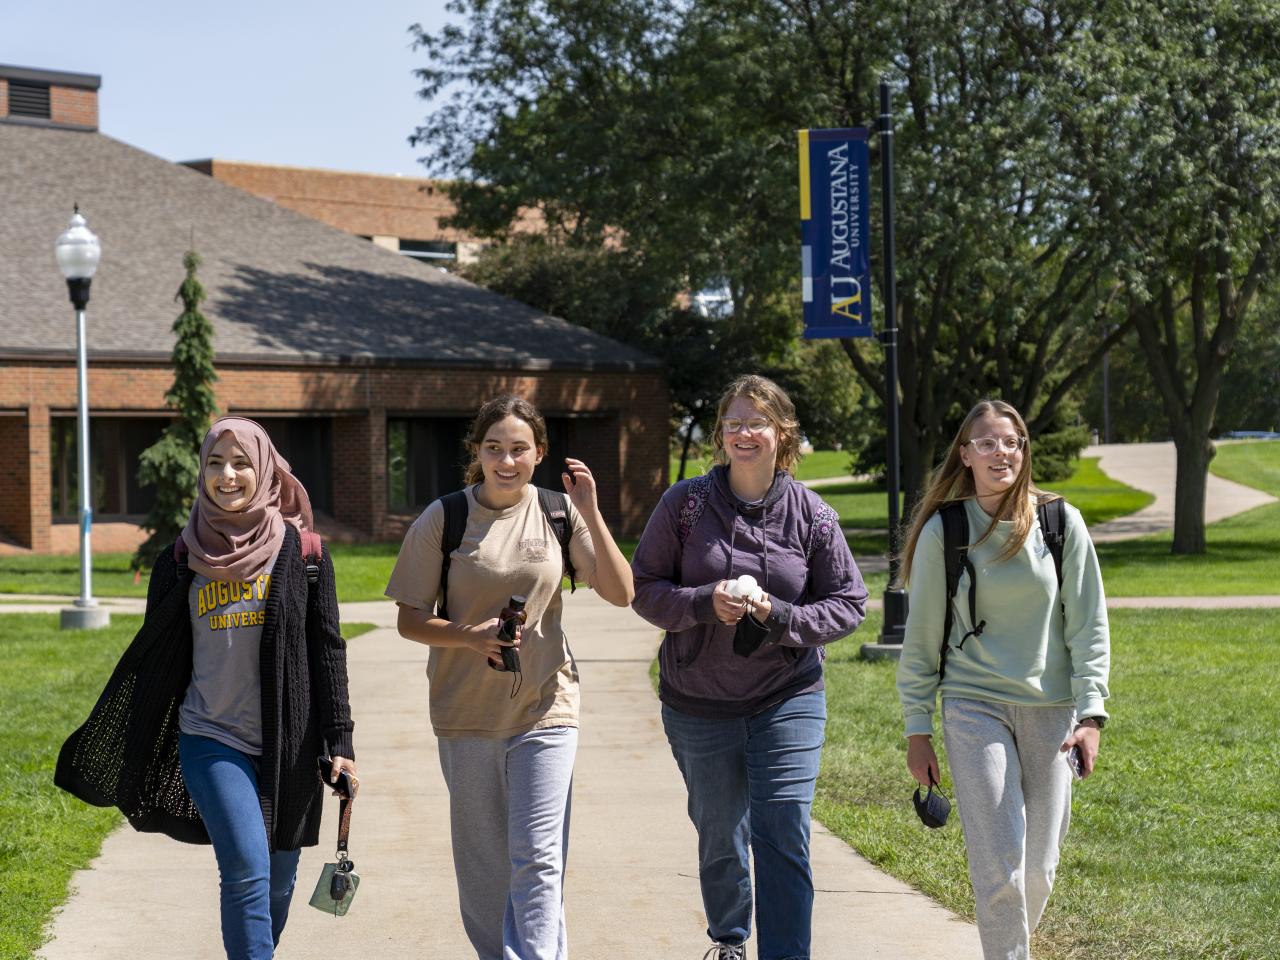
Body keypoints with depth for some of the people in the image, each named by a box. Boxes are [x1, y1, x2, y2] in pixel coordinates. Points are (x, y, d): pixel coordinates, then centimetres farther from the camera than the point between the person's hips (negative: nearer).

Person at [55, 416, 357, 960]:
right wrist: (104, 749, 14)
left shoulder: (300, 552, 1)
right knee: (247, 869, -16)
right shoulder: (184, 559, 4)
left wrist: (337, 741, -2)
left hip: (288, 745, 1)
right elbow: (153, 655, 11)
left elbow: (327, 649, 2)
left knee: (279, 880, 9)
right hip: (212, 740, -1)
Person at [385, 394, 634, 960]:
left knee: (538, 859, -8)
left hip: (545, 707, 0)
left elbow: (620, 594, -4)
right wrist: (469, 635, -21)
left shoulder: (559, 513, -1)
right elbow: (410, 620, -2)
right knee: (482, 862, 11)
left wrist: (591, 515, -14)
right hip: (466, 713, 1)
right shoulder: (443, 520, -4)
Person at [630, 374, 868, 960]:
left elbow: (848, 603, 0)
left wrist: (779, 616, -17)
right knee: (719, 840, 16)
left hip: (787, 702, -1)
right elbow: (644, 588, -2)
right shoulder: (685, 504, -5)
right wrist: (705, 602, -20)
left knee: (784, 840, -10)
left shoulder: (811, 516, -5)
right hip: (698, 707, 1)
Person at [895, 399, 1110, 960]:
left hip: (1050, 709, 2)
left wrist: (1091, 713, -7)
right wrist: (917, 729, 4)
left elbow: (1088, 624, 2)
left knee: (1039, 868, 7)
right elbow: (921, 638, 4)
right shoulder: (942, 531, -2)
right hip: (974, 708, -2)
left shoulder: (1061, 523, 0)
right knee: (999, 870, -11)